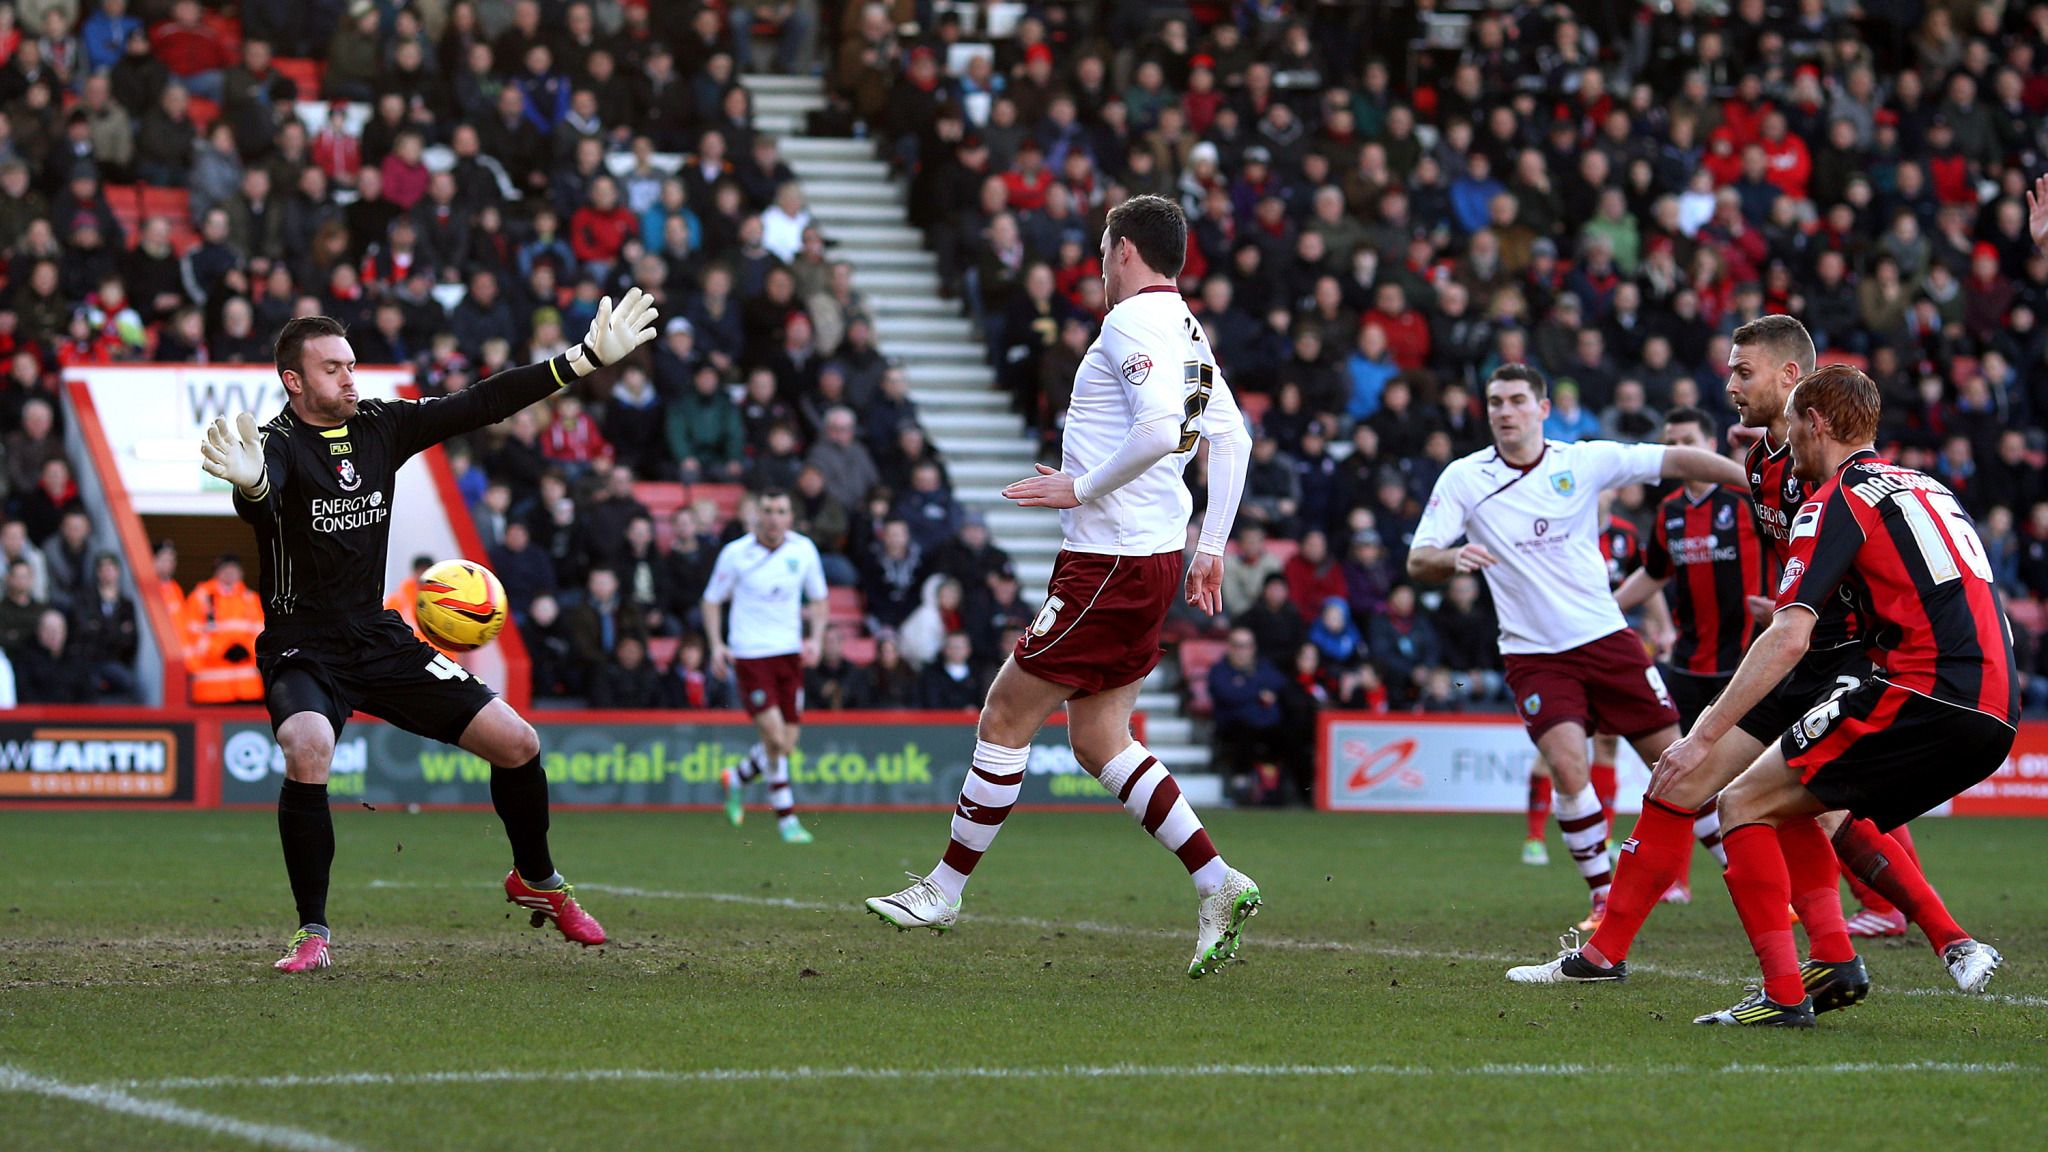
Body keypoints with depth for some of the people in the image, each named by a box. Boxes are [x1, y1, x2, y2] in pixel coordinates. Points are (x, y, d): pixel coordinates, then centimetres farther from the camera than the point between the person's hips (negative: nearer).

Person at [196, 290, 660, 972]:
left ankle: (536, 881, 29)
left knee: (517, 744, 1)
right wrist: (249, 484, -65)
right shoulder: (278, 444, -16)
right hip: (302, 651, -6)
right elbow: (259, 502, -39)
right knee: (308, 750, -35)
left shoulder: (380, 426, 2)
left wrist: (589, 358, 4)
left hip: (380, 640, 6)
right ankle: (312, 933, -21)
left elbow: (480, 405, 6)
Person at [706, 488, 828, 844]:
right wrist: (717, 645, -9)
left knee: (787, 743, 3)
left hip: (790, 653, 4)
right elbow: (712, 601, 5)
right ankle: (786, 819, 0)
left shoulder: (804, 550, 3)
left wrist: (815, 638, -2)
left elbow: (819, 600, 15)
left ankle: (738, 778, 32)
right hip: (750, 655, -4)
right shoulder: (735, 554, -6)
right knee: (776, 738, -14)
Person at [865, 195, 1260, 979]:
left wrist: (1080, 488, -17)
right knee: (1097, 740, 12)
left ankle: (946, 889, 9)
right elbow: (1229, 436, 19)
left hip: (1110, 561, -10)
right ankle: (1217, 884, 4)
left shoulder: (1133, 324, -14)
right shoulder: (1188, 331, 16)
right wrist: (1211, 546, 20)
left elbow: (1160, 430, -28)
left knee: (1005, 716, 0)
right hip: (1153, 557, 10)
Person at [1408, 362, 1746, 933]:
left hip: (1606, 638, 1)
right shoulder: (1463, 478, -2)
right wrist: (1453, 557, -26)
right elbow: (1417, 562, -4)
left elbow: (1675, 460, -3)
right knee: (1568, 767, -20)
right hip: (1534, 655, -1)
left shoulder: (1585, 460, -2)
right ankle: (1604, 896, -3)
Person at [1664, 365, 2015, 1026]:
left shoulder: (1836, 501, -2)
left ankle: (1783, 993, -12)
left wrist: (1705, 736, -13)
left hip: (1924, 696, -8)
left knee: (1745, 805, -2)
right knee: (1829, 811, 27)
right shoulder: (1930, 489, 24)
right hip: (1996, 712, 8)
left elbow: (1788, 639, -13)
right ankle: (1954, 946, 16)